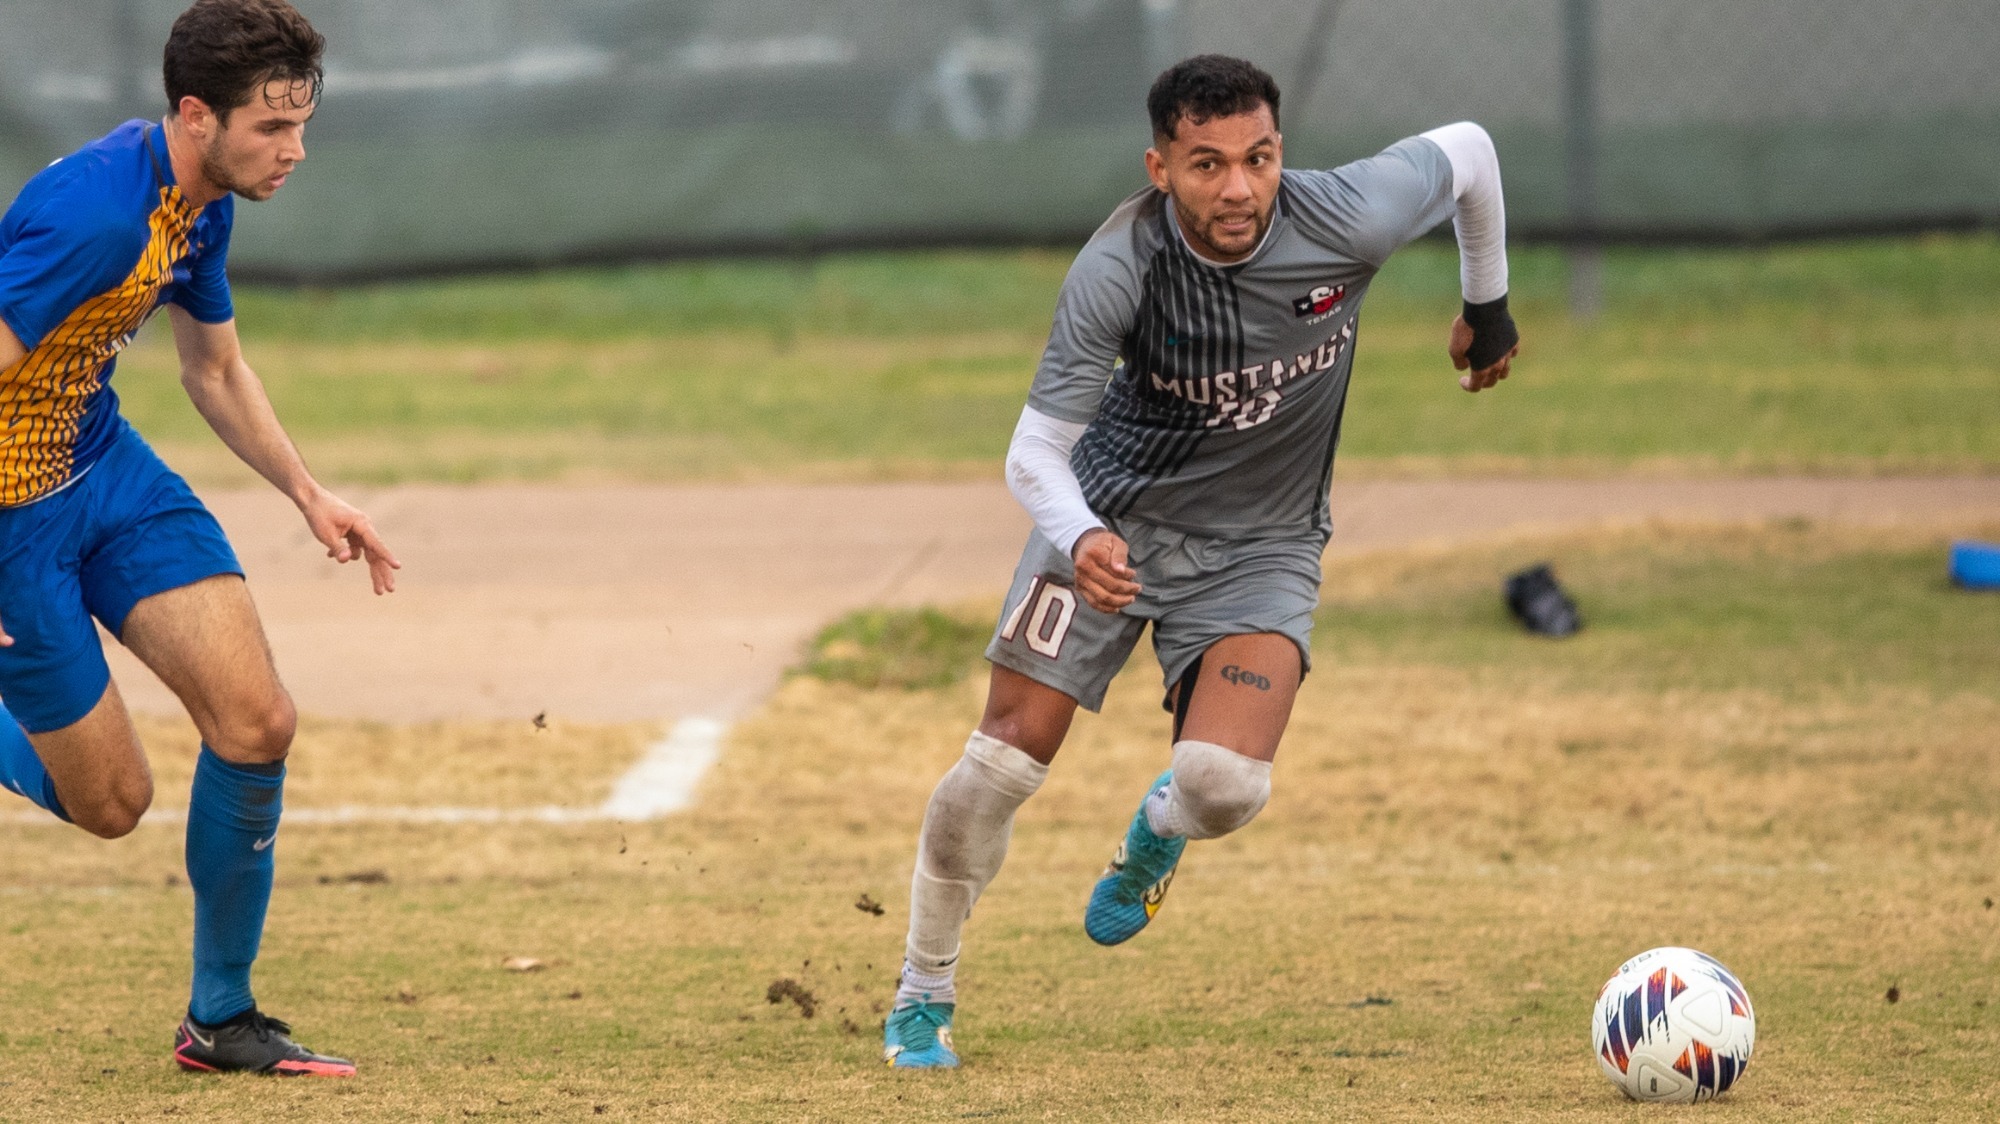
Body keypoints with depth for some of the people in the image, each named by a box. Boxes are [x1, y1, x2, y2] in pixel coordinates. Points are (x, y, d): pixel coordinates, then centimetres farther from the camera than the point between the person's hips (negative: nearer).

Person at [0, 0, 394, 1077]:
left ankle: (221, 1018, 9)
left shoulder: (204, 202, 0)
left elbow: (215, 368, 19)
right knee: (110, 801, -2)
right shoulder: (96, 215, -30)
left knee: (255, 722, -5)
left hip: (104, 463, 8)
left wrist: (309, 494, 12)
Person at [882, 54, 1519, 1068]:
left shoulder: (1345, 222, -22)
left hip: (1262, 546, 0)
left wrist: (1488, 307, 15)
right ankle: (922, 998, 16)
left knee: (1225, 785, -21)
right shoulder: (1118, 270, -25)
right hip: (1112, 517, 0)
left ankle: (1156, 831, 19)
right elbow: (1035, 449, -20)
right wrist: (1079, 540, -42)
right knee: (1007, 754, -7)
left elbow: (1465, 151, -1)